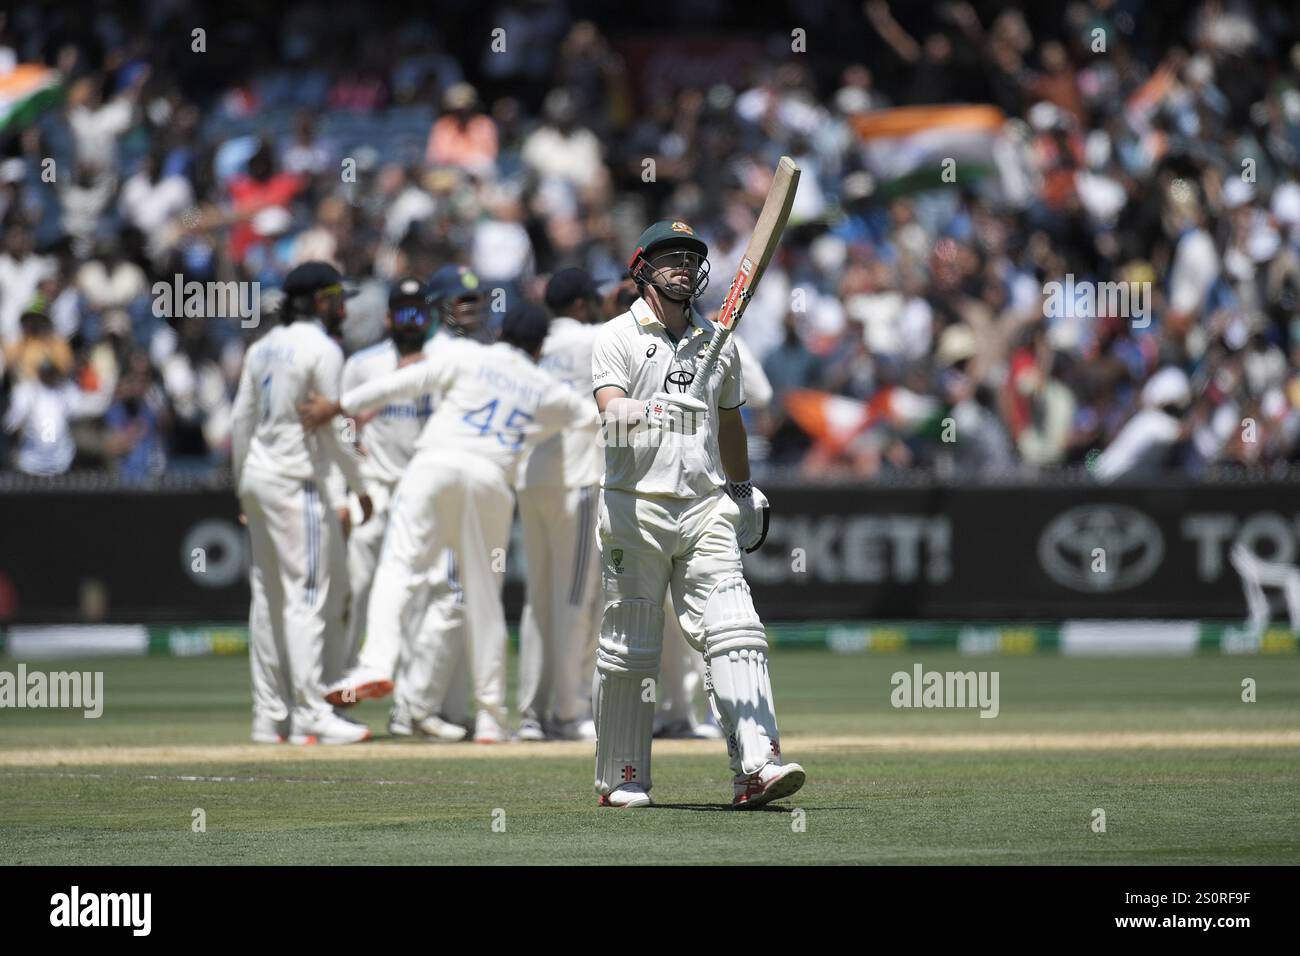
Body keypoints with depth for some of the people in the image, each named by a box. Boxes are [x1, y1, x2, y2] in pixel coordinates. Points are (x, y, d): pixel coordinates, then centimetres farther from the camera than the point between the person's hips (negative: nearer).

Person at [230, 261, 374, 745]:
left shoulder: (264, 346, 12)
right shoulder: (322, 349, -11)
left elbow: (241, 422, 14)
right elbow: (332, 429, -13)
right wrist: (360, 485, -3)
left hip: (257, 478, 9)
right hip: (295, 483, -9)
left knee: (269, 597, 10)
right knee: (308, 594, -8)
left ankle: (269, 715, 12)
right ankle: (310, 714, -10)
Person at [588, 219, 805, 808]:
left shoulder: (717, 343, 16)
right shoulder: (618, 337, 1)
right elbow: (610, 410, -17)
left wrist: (745, 490, 34)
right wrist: (645, 410, -38)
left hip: (707, 508, 3)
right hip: (636, 508, -3)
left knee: (733, 633, -11)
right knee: (629, 648, 1)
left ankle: (755, 766, -20)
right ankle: (621, 780, 12)